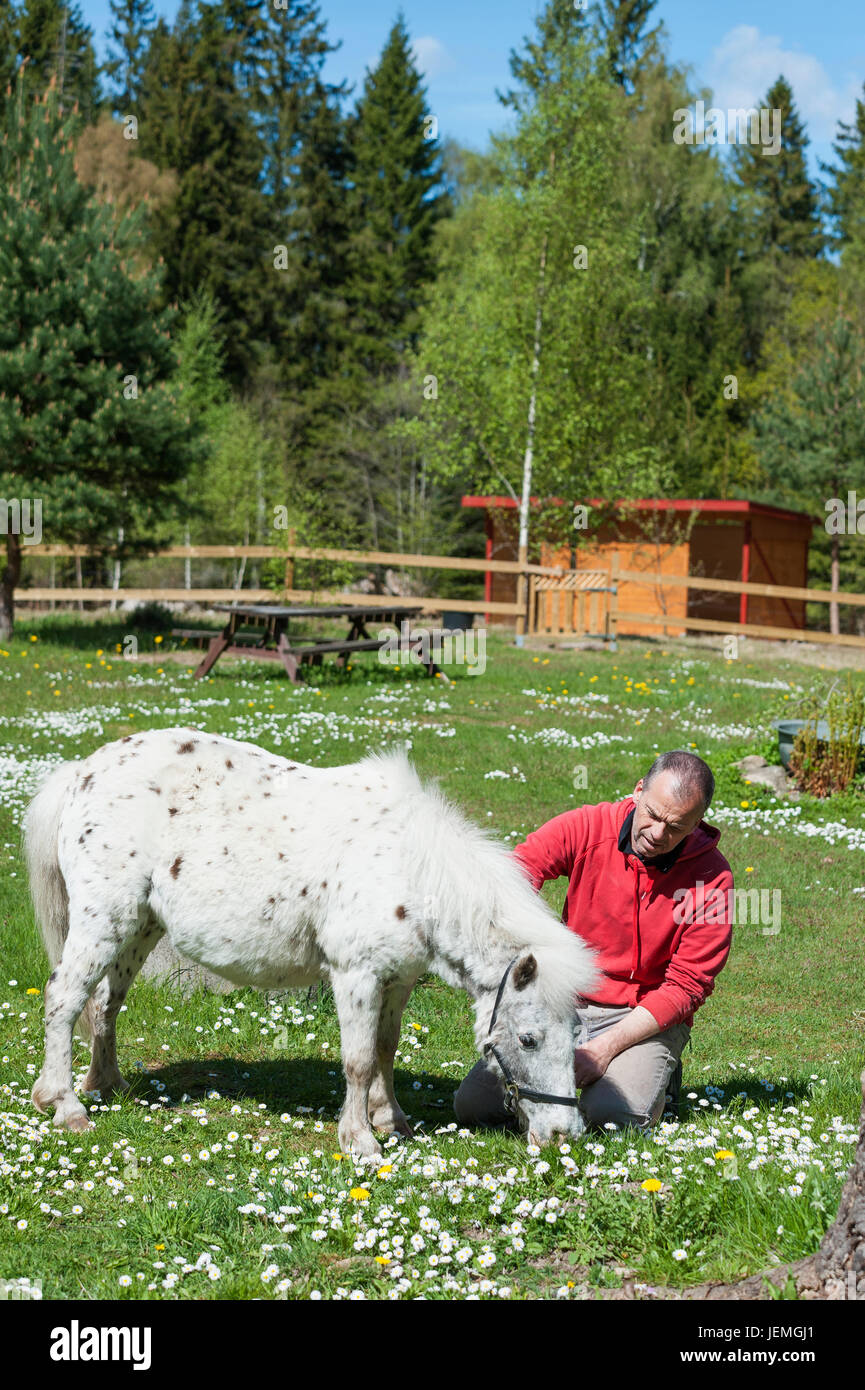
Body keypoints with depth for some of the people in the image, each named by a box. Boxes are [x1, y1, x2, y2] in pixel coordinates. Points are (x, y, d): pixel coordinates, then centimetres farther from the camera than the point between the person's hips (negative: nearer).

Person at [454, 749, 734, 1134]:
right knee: (473, 1105, -12)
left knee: (614, 1113, -30)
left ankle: (650, 1073, 6)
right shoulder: (588, 828, -9)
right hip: (565, 1004, 2)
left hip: (649, 1017, -2)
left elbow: (685, 987, -11)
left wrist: (608, 1046, -21)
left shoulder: (712, 877, -13)